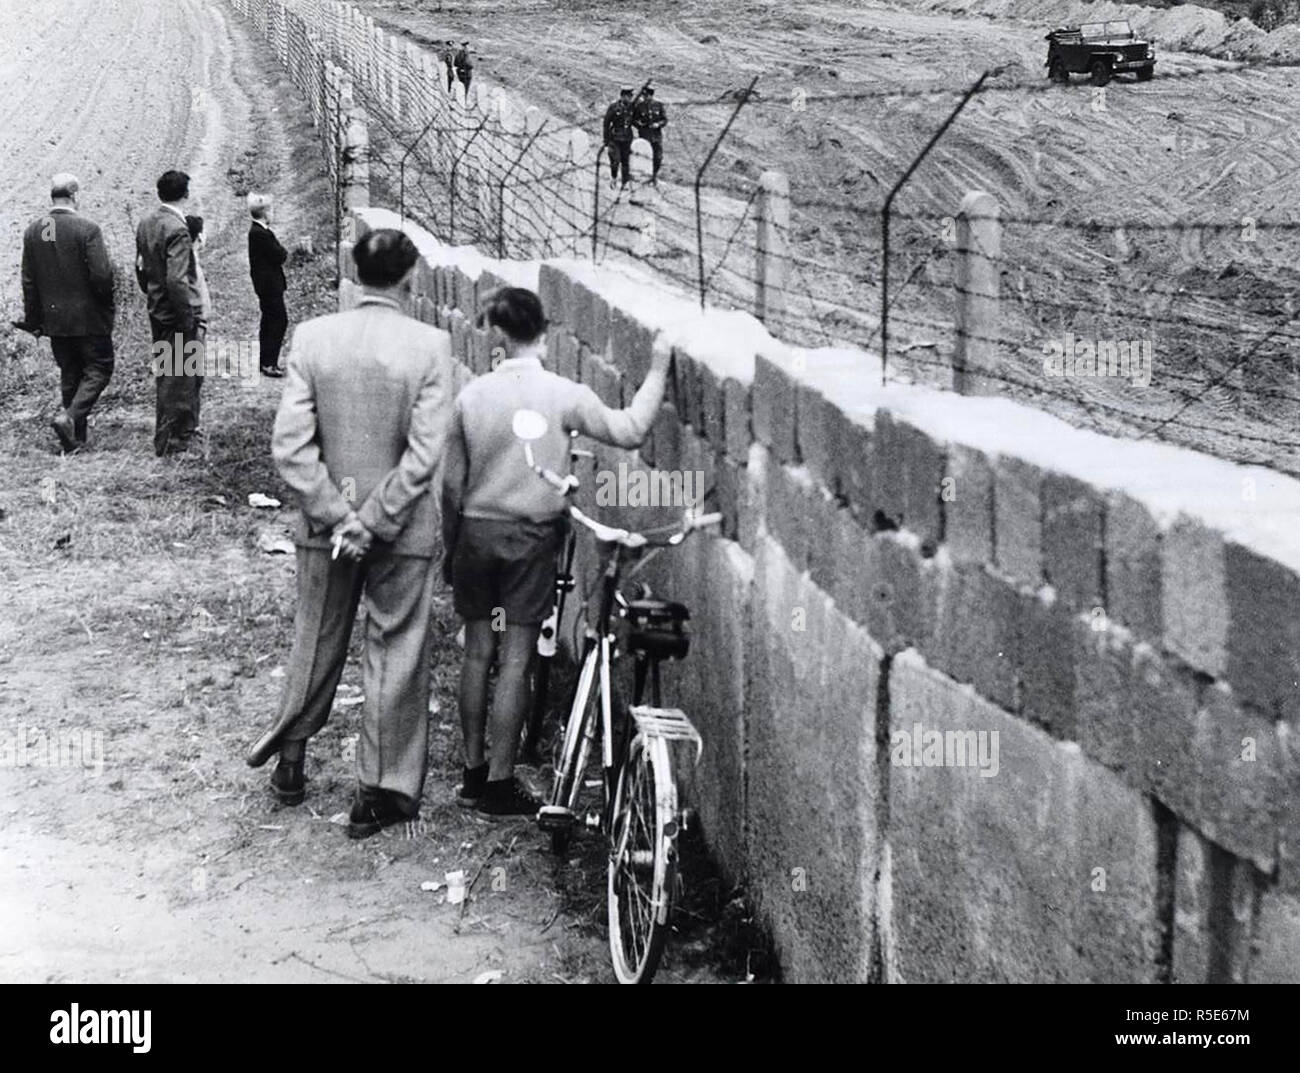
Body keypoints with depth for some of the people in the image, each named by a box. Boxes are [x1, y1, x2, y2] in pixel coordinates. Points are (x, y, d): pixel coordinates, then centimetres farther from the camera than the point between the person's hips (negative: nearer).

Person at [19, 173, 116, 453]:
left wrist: (34, 319, 13)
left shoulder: (32, 230, 2)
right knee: (99, 369, 5)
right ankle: (71, 417, -15)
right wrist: (107, 306, 0)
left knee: (69, 374, 15)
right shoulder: (87, 229, -14)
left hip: (54, 318, 5)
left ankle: (76, 436, 16)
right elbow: (101, 275, -17)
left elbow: (28, 280, 6)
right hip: (88, 317, -5)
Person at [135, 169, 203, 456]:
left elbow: (141, 267, 14)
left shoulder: (146, 224, 5)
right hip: (177, 314, -9)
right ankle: (168, 441, 7)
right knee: (177, 377, 1)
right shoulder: (177, 229, -21)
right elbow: (177, 280, -26)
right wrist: (188, 318, -19)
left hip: (157, 311, 9)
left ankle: (186, 429, 31)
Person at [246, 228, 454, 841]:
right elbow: (424, 453, -17)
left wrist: (338, 515, -8)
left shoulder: (312, 337, -7)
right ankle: (382, 793, 16)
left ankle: (291, 758, 35)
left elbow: (290, 444, -11)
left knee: (317, 642, 21)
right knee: (396, 656, 9)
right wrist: (372, 524, -13)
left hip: (326, 522, 2)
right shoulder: (430, 345, -13)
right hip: (403, 530, -2)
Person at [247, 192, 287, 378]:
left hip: (265, 284, 11)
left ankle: (264, 361, 25)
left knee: (269, 321, 17)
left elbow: (277, 254, 14)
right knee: (279, 320, -9)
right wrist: (283, 253, -1)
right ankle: (269, 363, -9)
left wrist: (280, 254, -4)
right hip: (270, 283, -11)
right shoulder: (261, 234, -21)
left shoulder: (256, 231, 12)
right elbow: (280, 256, -19)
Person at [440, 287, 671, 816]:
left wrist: (450, 547, 16)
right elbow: (628, 430, -7)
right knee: (515, 658, 1)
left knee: (478, 651, 12)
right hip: (531, 536, -3)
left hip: (476, 531, 3)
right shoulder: (563, 395, -12)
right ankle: (500, 783, 5)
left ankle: (474, 772, 20)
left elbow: (452, 483, 4)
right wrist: (658, 370, 1)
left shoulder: (472, 395, -2)